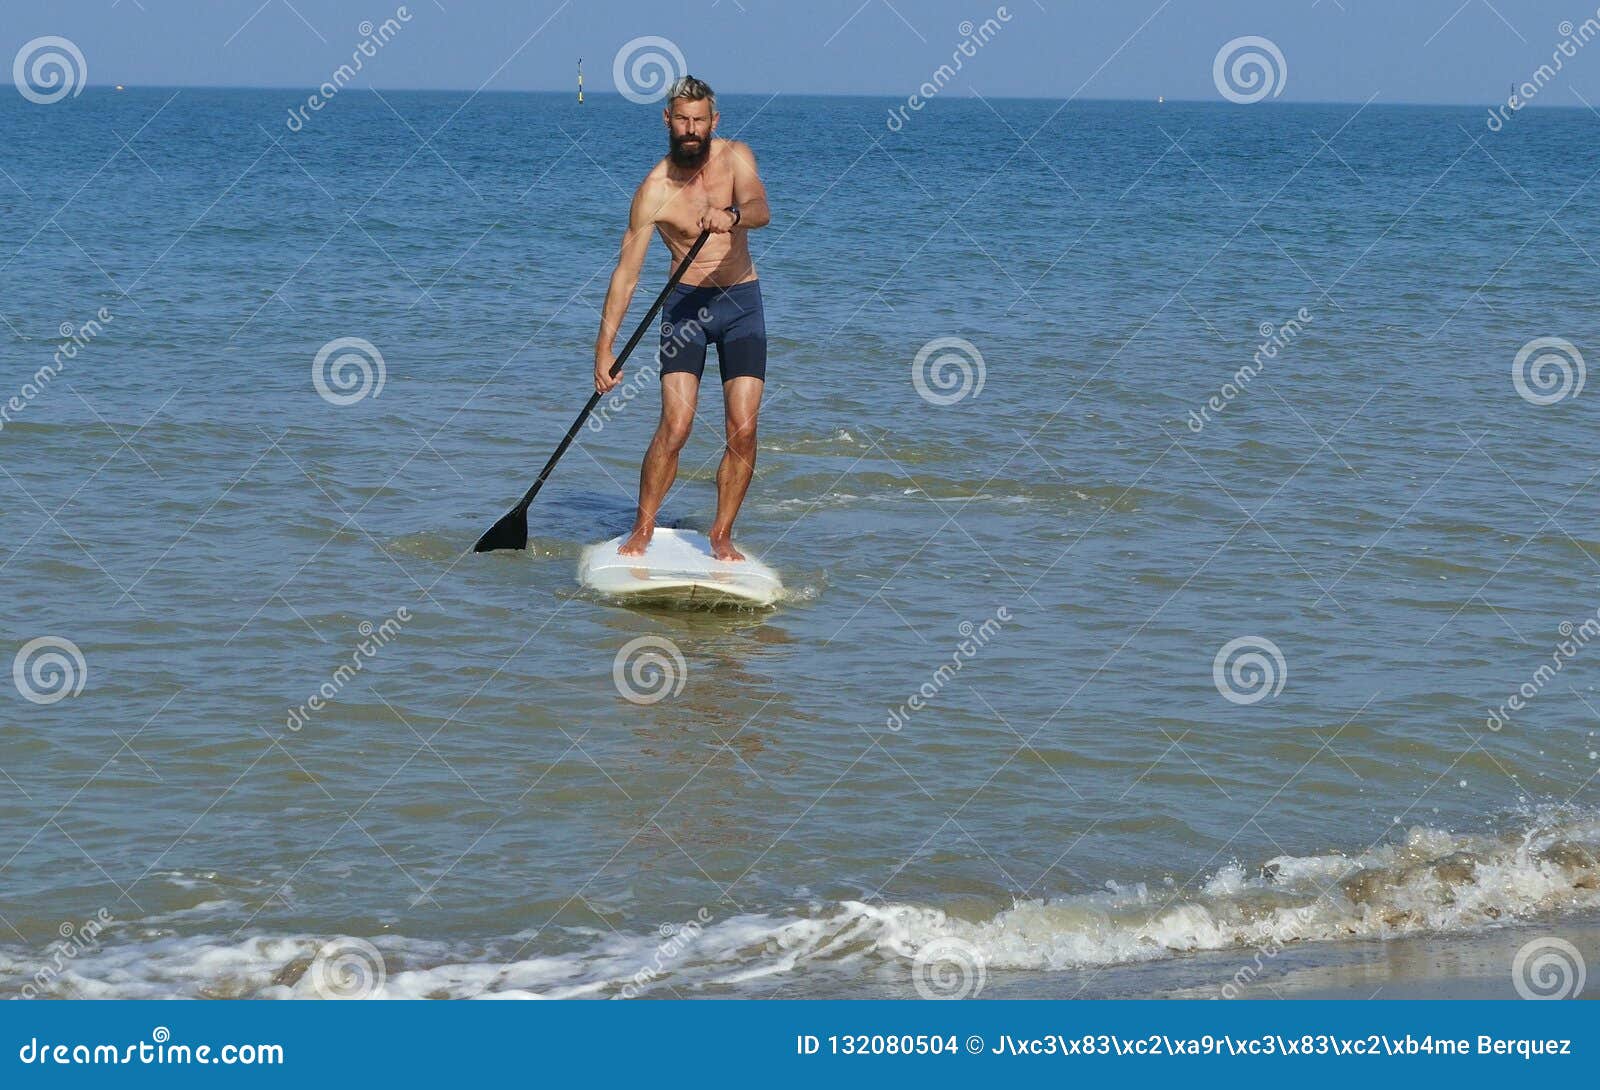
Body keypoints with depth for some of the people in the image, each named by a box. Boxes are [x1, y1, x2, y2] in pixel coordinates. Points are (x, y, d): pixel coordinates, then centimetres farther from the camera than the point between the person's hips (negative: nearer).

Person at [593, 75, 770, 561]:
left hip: (741, 302, 2)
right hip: (686, 303, -2)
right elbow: (626, 272, -12)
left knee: (743, 430, -6)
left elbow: (760, 210, -24)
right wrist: (605, 346, -17)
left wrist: (732, 216, -49)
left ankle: (721, 535, 6)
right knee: (675, 425, -15)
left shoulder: (734, 157, -4)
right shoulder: (655, 189, -11)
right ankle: (642, 530, -1)